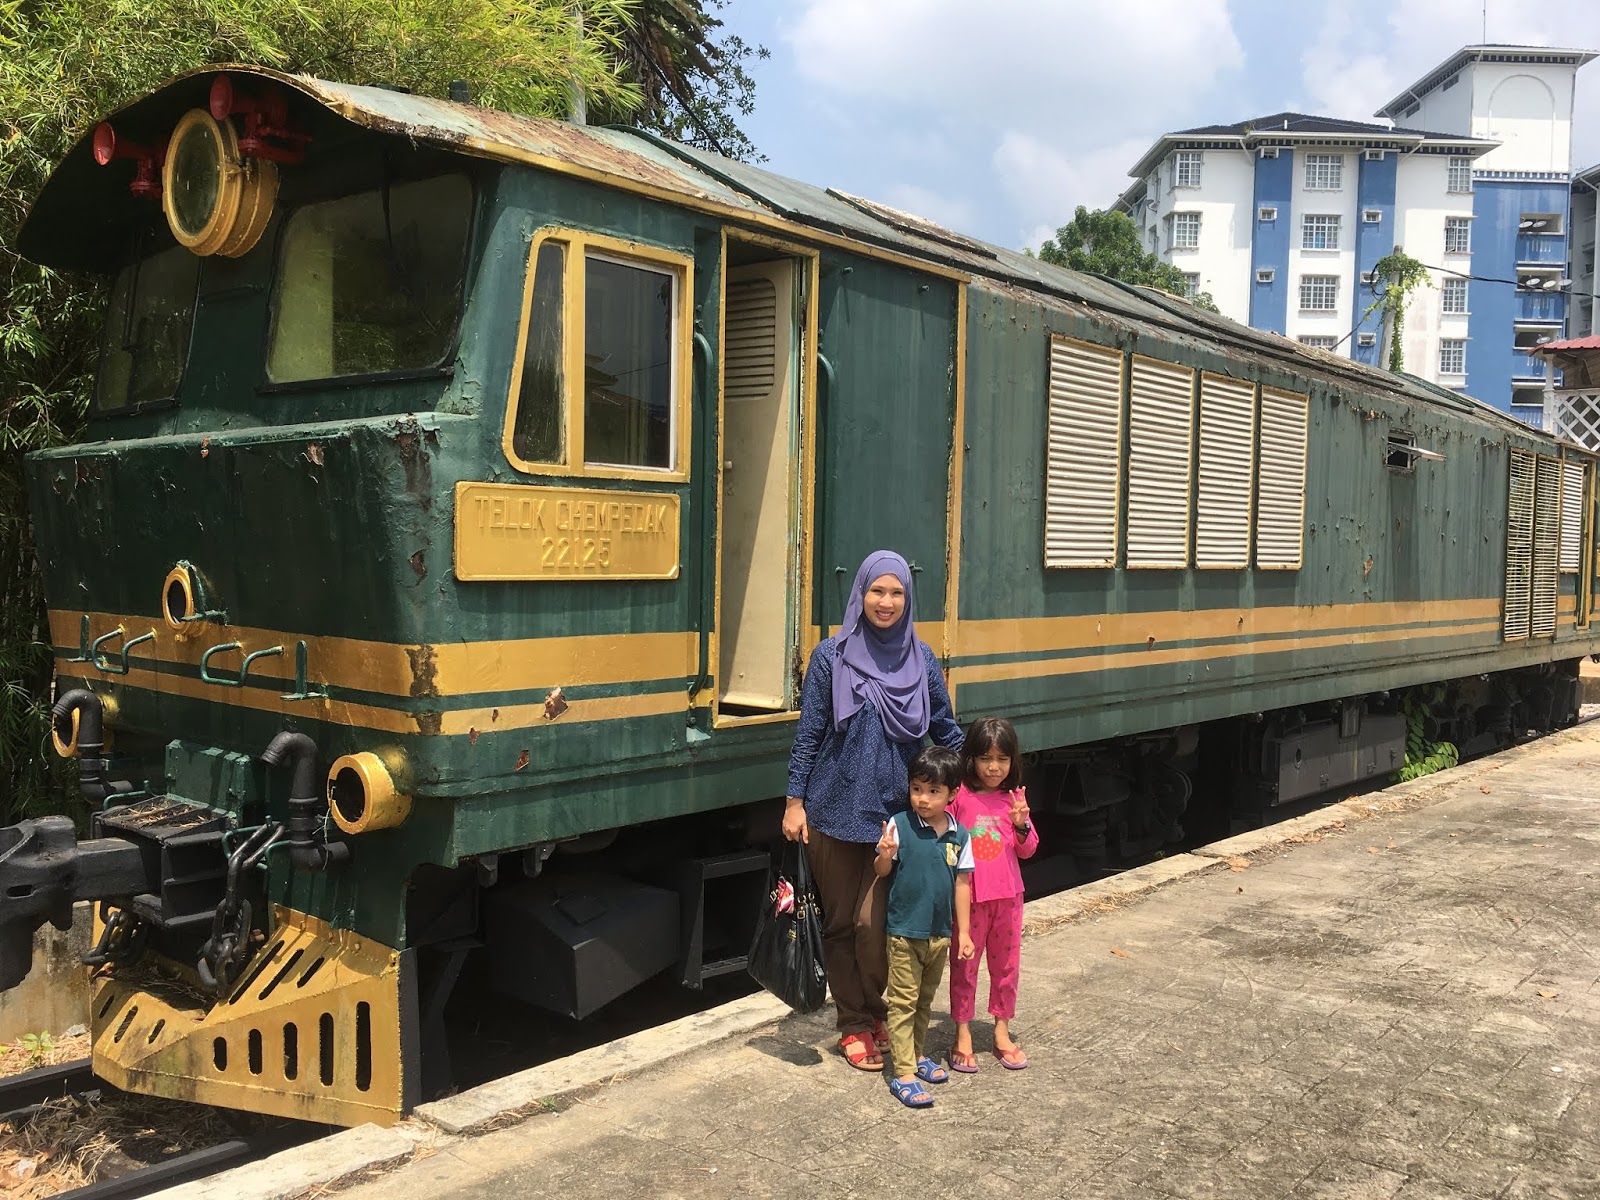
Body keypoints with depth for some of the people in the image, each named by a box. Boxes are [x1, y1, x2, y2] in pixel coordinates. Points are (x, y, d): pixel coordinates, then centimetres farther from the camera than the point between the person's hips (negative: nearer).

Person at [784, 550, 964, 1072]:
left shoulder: (922, 660, 3)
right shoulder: (831, 656, -4)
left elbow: (946, 730, 12)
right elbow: (808, 732, -2)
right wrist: (795, 800, -5)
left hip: (896, 814, 1)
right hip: (835, 812, -1)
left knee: (873, 921, -5)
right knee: (840, 922, 9)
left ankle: (875, 1014, 22)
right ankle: (853, 1025, 26)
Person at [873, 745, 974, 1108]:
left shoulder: (959, 835, -3)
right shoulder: (899, 825, -12)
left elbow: (962, 883, 4)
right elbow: (881, 872, -5)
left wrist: (963, 932, 5)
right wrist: (885, 855, -29)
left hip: (940, 932, 4)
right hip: (904, 931, -4)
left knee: (925, 999, 20)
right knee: (903, 1002, 1)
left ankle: (918, 1055, 36)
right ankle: (902, 1073, 6)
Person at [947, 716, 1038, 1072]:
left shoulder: (1014, 798, 2)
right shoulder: (958, 797, -9)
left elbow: (1028, 850, 6)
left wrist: (1022, 824, -11)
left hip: (1007, 895, 4)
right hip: (968, 895, -3)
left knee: (1006, 962, 13)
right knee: (964, 963, 6)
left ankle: (1001, 1030, 28)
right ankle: (962, 1033, 20)